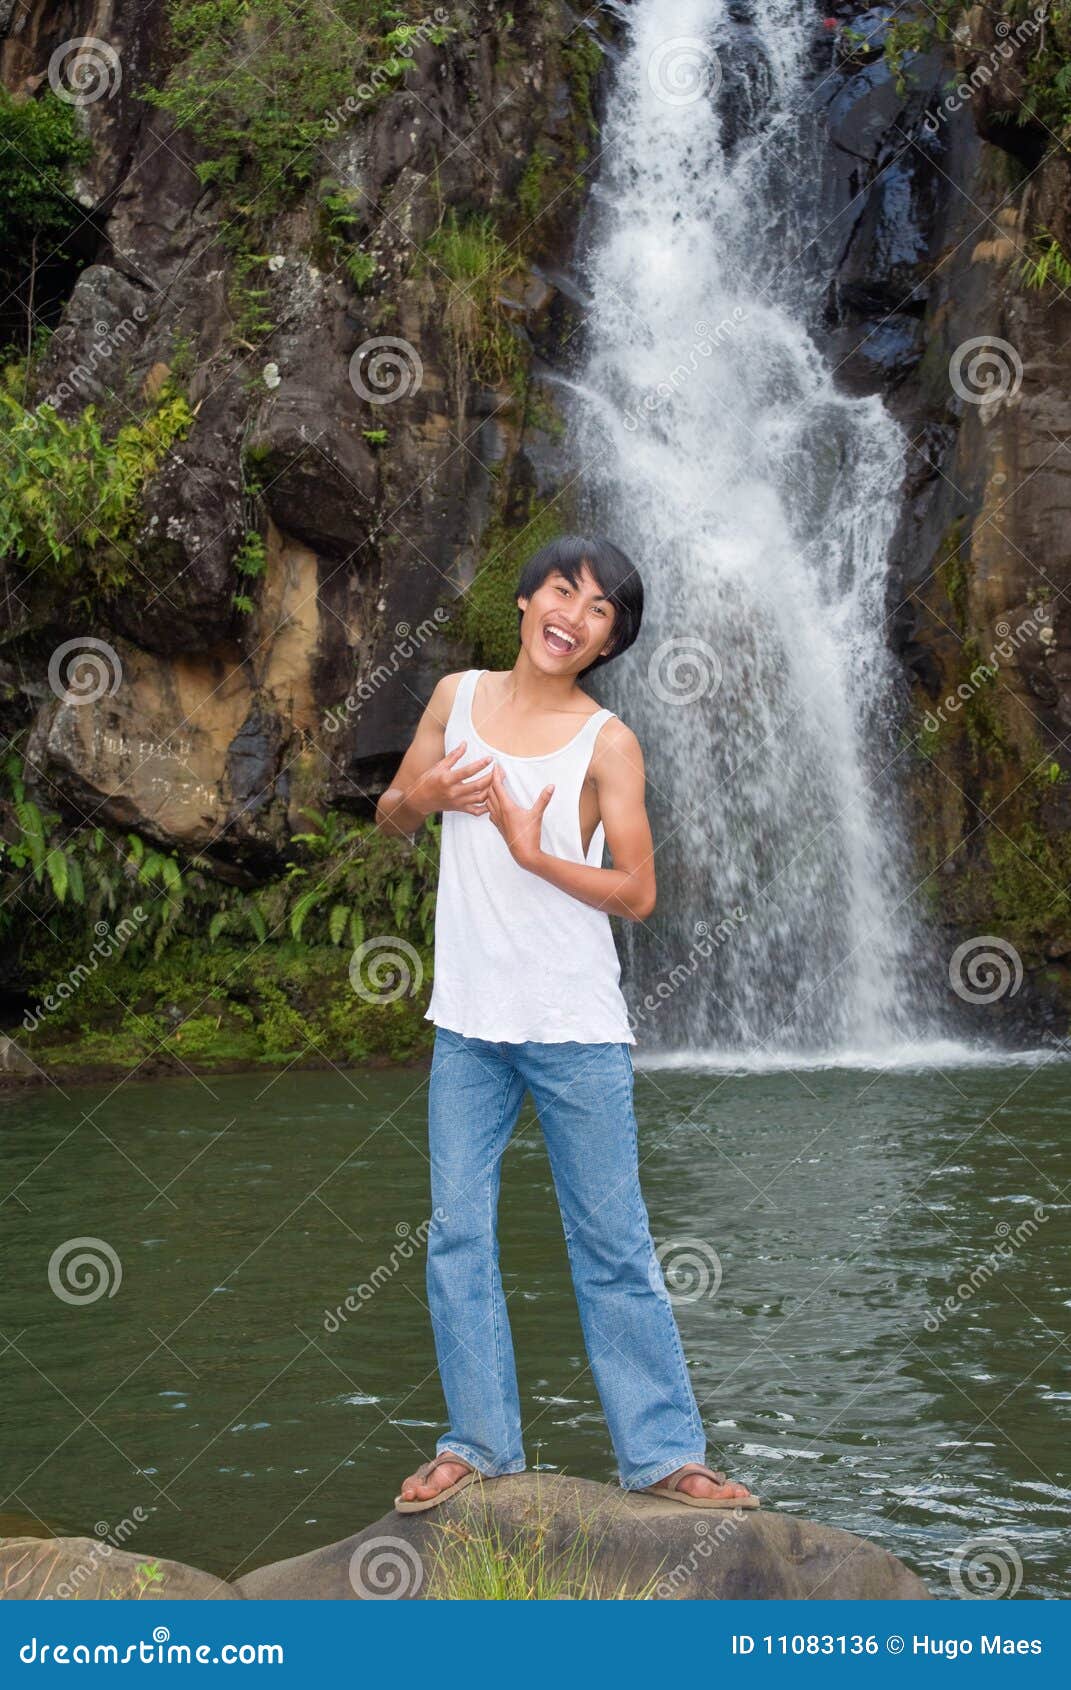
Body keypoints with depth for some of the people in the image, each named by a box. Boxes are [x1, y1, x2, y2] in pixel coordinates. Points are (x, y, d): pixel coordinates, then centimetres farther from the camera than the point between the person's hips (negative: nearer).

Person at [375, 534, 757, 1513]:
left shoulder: (607, 743, -5)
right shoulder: (458, 697, 6)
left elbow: (637, 892, -8)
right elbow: (390, 818, 15)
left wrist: (529, 848, -18)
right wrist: (422, 795, -7)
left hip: (575, 1026, -3)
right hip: (468, 1024, 4)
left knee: (614, 1246, 4)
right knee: (458, 1238, 8)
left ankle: (662, 1452, 13)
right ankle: (481, 1442, 21)